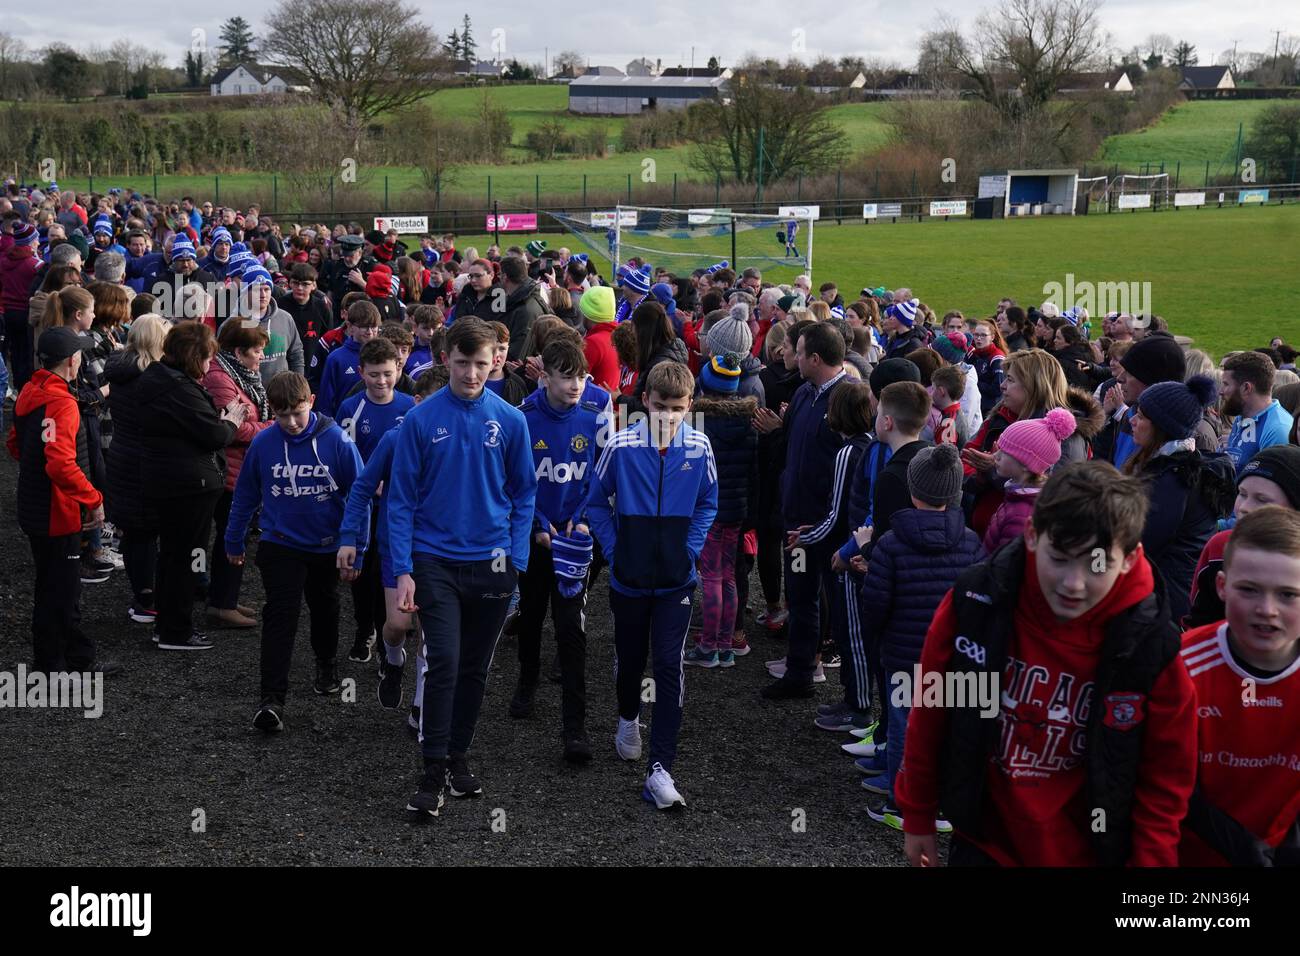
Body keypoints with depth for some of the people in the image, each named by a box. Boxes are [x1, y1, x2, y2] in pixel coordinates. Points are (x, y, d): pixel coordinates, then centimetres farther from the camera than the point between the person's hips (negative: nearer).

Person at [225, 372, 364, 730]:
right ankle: (272, 700, -16)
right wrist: (233, 542, 9)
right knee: (280, 616, -13)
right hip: (280, 545, -1)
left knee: (324, 608, 23)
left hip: (327, 545, 1)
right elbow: (245, 495, 1)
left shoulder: (336, 440, -17)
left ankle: (327, 666, 48)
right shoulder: (263, 443, -12)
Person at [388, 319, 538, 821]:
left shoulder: (509, 420, -1)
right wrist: (403, 569, -8)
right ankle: (433, 774, -2)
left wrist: (517, 561, -1)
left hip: (491, 563, 2)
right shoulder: (420, 420, -5)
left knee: (475, 668, 13)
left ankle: (459, 757, 29)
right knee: (443, 664, -11)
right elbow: (401, 498, -2)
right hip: (436, 562, -2)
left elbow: (523, 494, 6)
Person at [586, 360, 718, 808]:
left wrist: (690, 549, 0)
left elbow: (708, 503, 9)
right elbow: (597, 502, 1)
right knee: (629, 658, 18)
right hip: (628, 577, 0)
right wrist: (614, 550, -4)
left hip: (676, 580, 0)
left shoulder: (698, 448, -7)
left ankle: (659, 769, -6)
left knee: (669, 666, -7)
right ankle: (628, 719, 49)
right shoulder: (621, 446, -12)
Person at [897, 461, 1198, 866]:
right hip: (983, 842, 0)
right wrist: (917, 818, 4)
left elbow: (1164, 783, -8)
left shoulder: (1151, 646, -20)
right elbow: (928, 716, -4)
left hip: (1087, 852, 0)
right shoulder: (973, 602, -19)